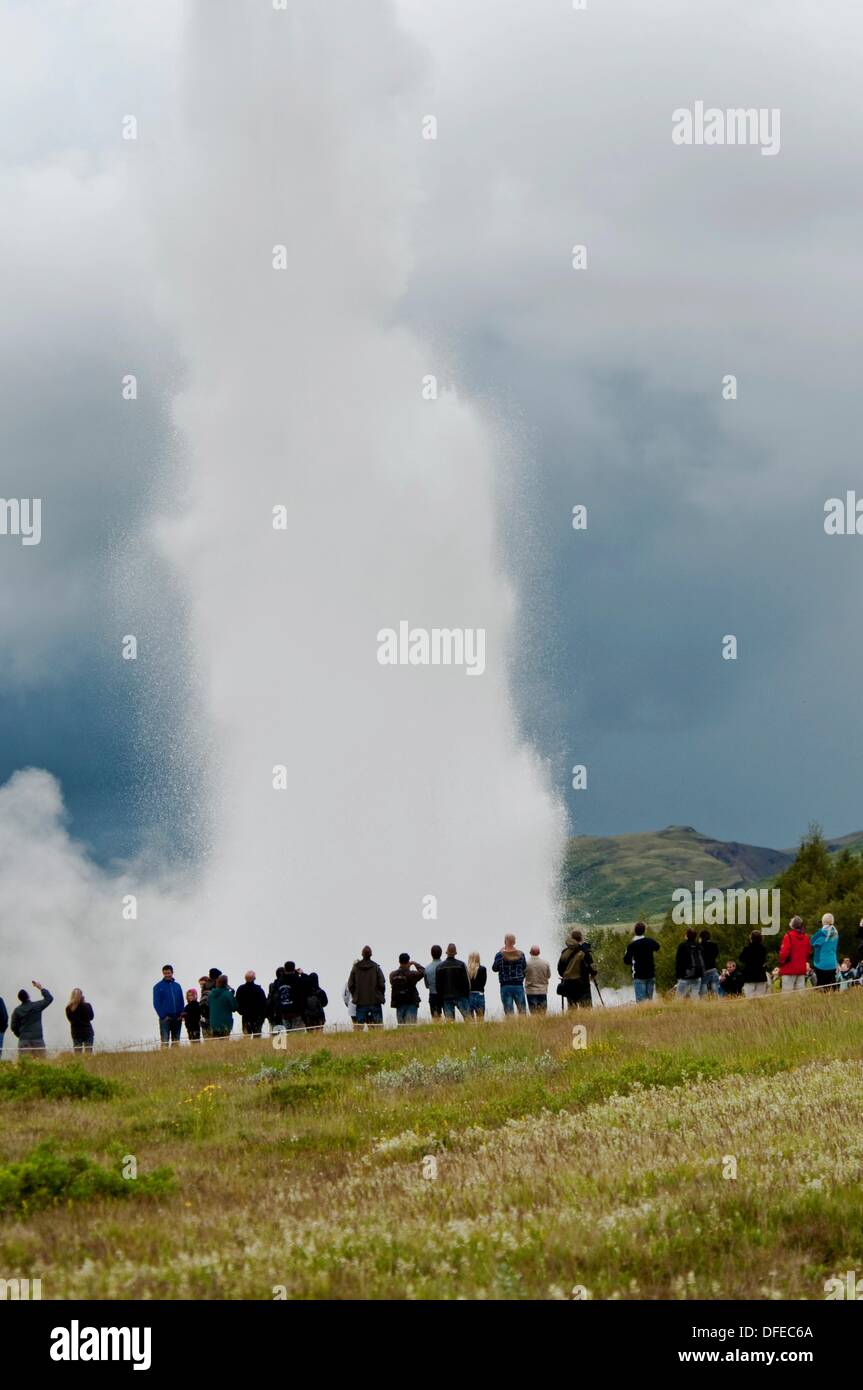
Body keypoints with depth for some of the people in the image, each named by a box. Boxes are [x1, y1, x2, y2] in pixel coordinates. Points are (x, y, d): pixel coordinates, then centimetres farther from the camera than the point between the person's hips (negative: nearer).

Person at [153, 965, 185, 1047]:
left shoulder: (177, 986, 12)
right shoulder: (158, 986, 1)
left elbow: (181, 1002, 12)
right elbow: (156, 1003, -4)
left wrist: (181, 1014, -3)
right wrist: (163, 1016, -13)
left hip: (177, 1018, 4)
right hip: (165, 1018, -4)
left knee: (176, 1040, 6)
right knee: (165, 1040, -10)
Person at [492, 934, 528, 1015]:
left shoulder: (500, 955, -10)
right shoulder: (520, 954, -4)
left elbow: (494, 968, 3)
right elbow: (524, 967, 10)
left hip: (506, 986, -1)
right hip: (519, 985, 1)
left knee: (509, 1012, 0)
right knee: (522, 1010, 9)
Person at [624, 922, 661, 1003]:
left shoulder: (632, 945, -14)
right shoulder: (650, 941, 2)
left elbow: (626, 961, -11)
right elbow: (657, 947, 25)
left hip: (639, 976, -5)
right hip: (651, 975, 5)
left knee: (641, 1000, -6)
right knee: (649, 998, 13)